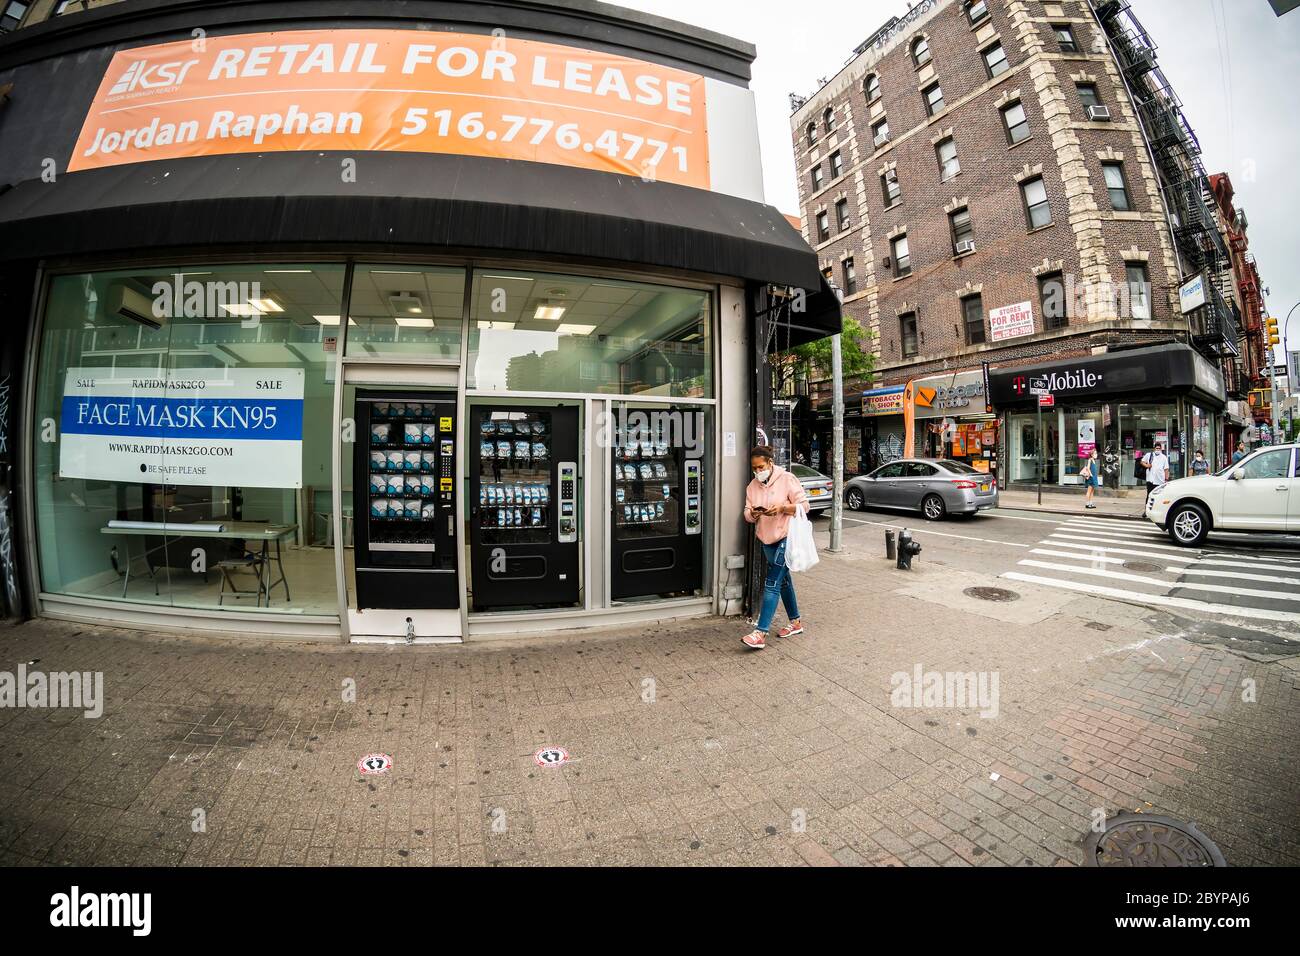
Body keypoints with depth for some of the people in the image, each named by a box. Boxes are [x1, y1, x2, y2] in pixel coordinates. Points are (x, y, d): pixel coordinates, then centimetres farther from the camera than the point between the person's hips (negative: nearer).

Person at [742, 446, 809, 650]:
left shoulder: (787, 479, -10)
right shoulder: (753, 486, 6)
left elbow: (804, 505, -9)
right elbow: (747, 514, 6)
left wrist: (782, 507, -23)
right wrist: (753, 513, -17)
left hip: (786, 537, -7)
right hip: (767, 539, 7)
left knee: (772, 584, -11)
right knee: (783, 580, 18)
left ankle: (761, 633, -12)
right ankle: (795, 622, 35)